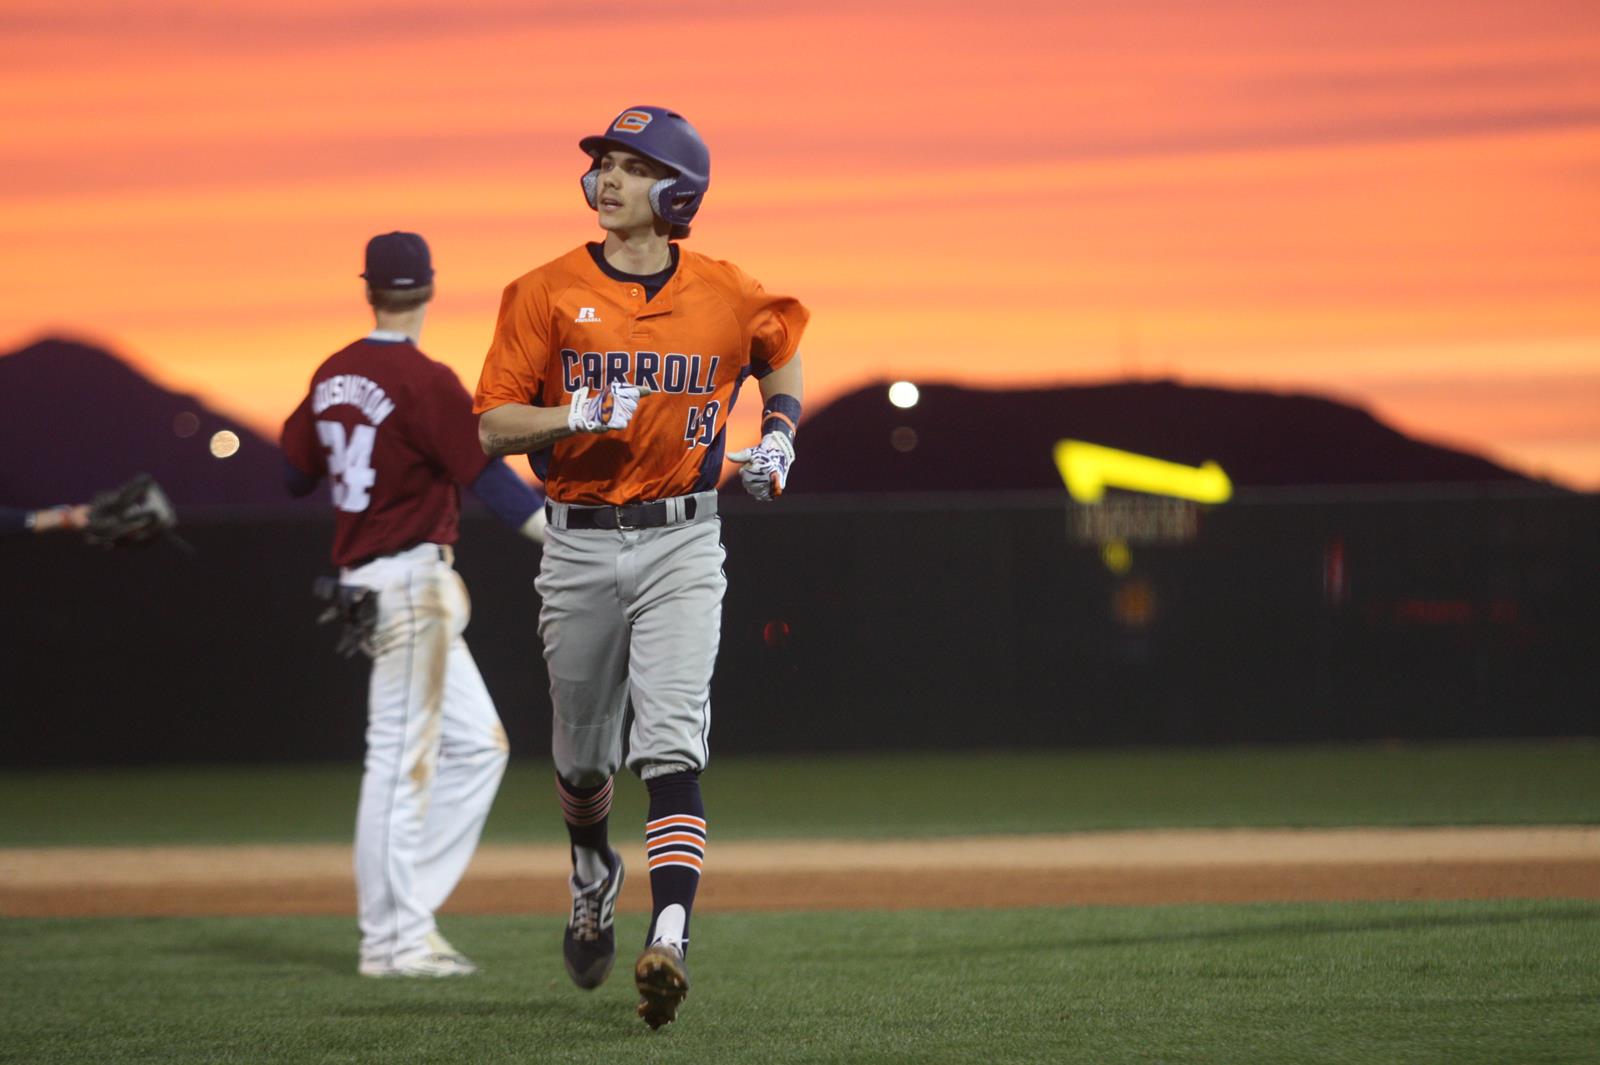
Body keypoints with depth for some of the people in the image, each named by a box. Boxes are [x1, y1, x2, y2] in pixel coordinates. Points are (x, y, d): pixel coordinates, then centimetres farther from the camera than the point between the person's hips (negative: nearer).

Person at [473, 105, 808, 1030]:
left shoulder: (730, 297, 1)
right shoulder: (548, 293, -1)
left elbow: (783, 347, 24)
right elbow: (494, 426, -3)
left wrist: (781, 434, 7)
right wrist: (577, 413, -21)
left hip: (682, 544, -1)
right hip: (579, 545, 1)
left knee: (670, 745, -16)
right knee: (583, 751, 13)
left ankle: (671, 941, -27)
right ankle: (593, 877, 45)